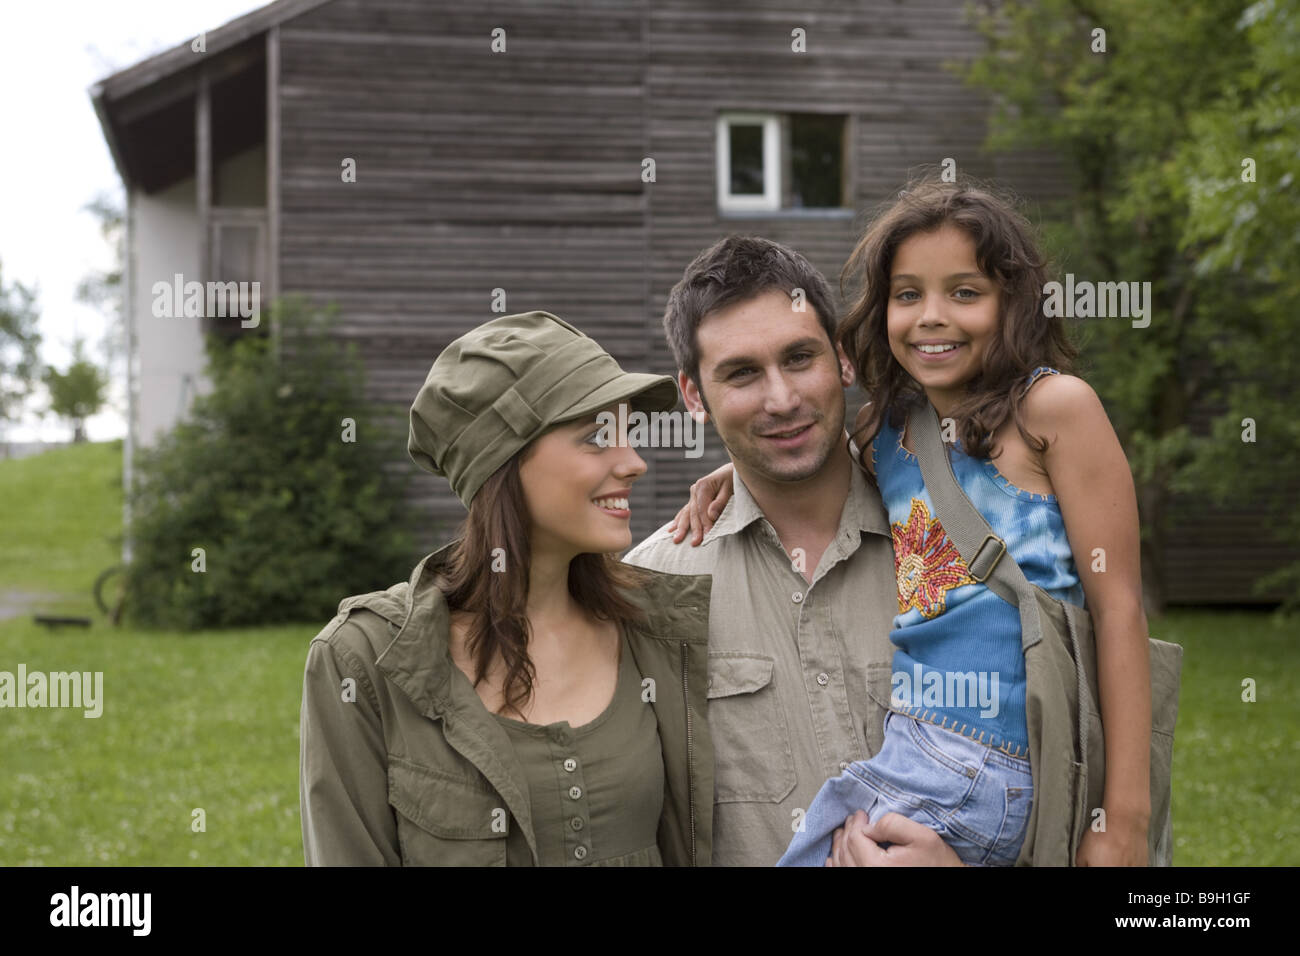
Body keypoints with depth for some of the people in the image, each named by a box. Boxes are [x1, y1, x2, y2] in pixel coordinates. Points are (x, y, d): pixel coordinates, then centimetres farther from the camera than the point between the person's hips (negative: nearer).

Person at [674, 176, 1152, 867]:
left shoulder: (1054, 408, -3)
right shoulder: (880, 430, 13)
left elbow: (1118, 608, -6)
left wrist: (1125, 820, -9)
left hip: (974, 770, -6)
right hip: (900, 746, 6)